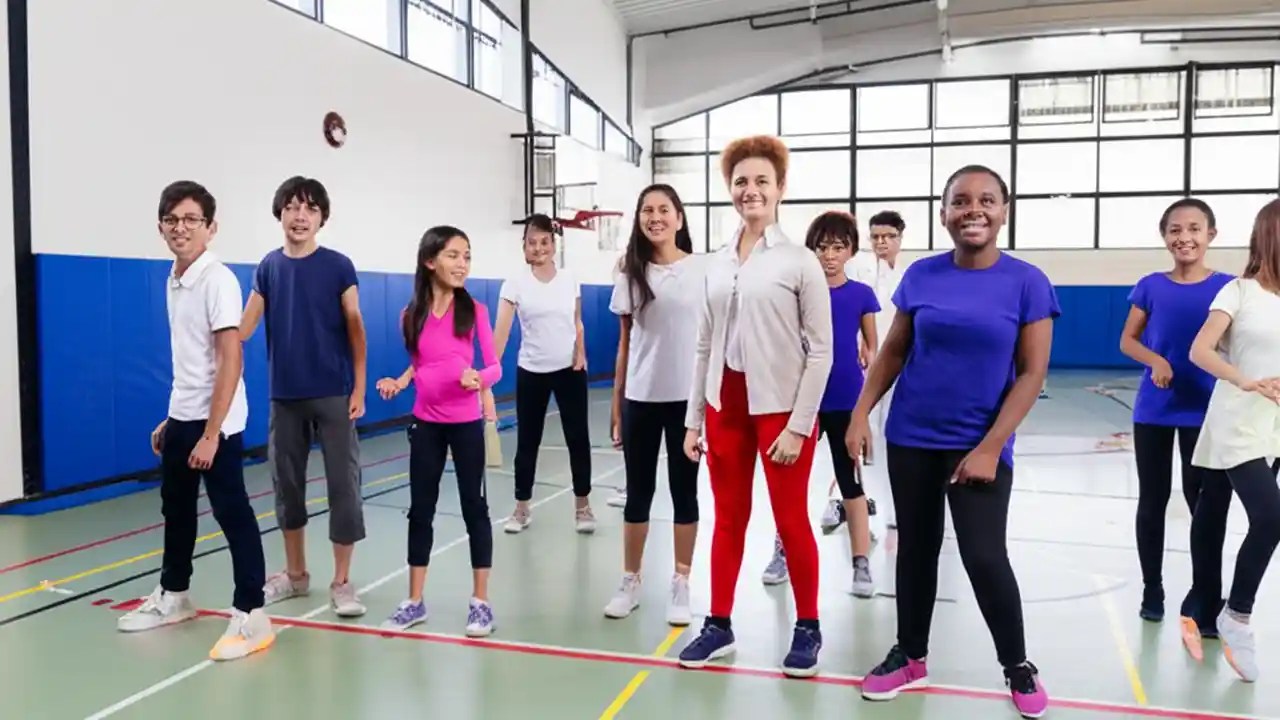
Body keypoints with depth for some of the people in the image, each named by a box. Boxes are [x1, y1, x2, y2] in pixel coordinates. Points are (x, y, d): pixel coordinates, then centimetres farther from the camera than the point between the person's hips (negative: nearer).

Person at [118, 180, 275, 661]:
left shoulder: (217, 280, -15)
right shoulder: (173, 282, 10)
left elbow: (231, 361, -20)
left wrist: (210, 434, -23)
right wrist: (170, 420, 19)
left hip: (216, 423, -9)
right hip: (181, 418, 9)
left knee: (232, 515, -4)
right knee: (176, 509, 20)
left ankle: (251, 617, 4)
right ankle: (173, 597, 37)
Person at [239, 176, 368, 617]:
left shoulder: (338, 266, -4)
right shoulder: (268, 267, 6)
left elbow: (355, 328, -3)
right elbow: (243, 327, 4)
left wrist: (359, 388, -7)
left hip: (332, 394, -4)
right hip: (284, 396, 4)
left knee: (343, 485, -2)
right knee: (286, 484, 12)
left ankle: (342, 583, 8)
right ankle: (295, 574, 27)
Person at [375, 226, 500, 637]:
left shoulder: (475, 311, -8)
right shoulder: (412, 315, 0)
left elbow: (495, 366, -6)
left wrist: (478, 378, -26)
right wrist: (399, 382, -6)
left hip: (466, 423, -3)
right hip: (426, 425, 3)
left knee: (474, 506, 5)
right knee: (421, 509, 10)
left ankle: (481, 601, 17)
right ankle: (415, 602, 23)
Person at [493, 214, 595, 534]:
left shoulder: (570, 279, 1)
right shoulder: (515, 283, -8)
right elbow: (501, 329, -17)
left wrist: (581, 352, -3)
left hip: (570, 369, 2)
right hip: (531, 372, -1)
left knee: (578, 438, 4)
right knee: (527, 441, 7)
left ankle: (582, 506, 18)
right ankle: (522, 508, 21)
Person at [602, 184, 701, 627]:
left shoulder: (702, 271, -3)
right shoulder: (631, 275, 5)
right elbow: (625, 343, 9)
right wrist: (616, 404, 7)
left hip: (687, 397, -2)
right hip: (640, 399, 2)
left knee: (684, 492, 7)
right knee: (638, 492, 10)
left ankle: (680, 586, 19)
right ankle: (630, 581, 24)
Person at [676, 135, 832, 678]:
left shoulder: (800, 261, -7)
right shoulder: (716, 263, 7)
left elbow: (822, 350, -8)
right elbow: (705, 345, 10)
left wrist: (799, 425, -14)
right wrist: (693, 418, 8)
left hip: (781, 407, -4)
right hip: (725, 406, 4)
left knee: (791, 522, 7)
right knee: (728, 520, 12)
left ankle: (807, 628, 25)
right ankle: (719, 624, 26)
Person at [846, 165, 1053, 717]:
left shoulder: (1026, 282, -8)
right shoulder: (921, 275, -1)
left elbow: (1032, 373, -8)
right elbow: (893, 350, 7)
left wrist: (990, 447, -14)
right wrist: (861, 412, -2)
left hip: (980, 445, -3)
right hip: (911, 438, 3)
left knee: (984, 557, -4)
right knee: (916, 547, 13)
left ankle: (1018, 665, 21)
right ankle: (910, 656, 30)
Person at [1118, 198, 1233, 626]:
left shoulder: (1226, 287, -3)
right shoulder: (1151, 287, 0)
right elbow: (1127, 341, 3)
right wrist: (1156, 360, -15)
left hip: (1205, 412, -1)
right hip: (1153, 410, 1)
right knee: (1152, 501, 9)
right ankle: (1152, 590, 23)